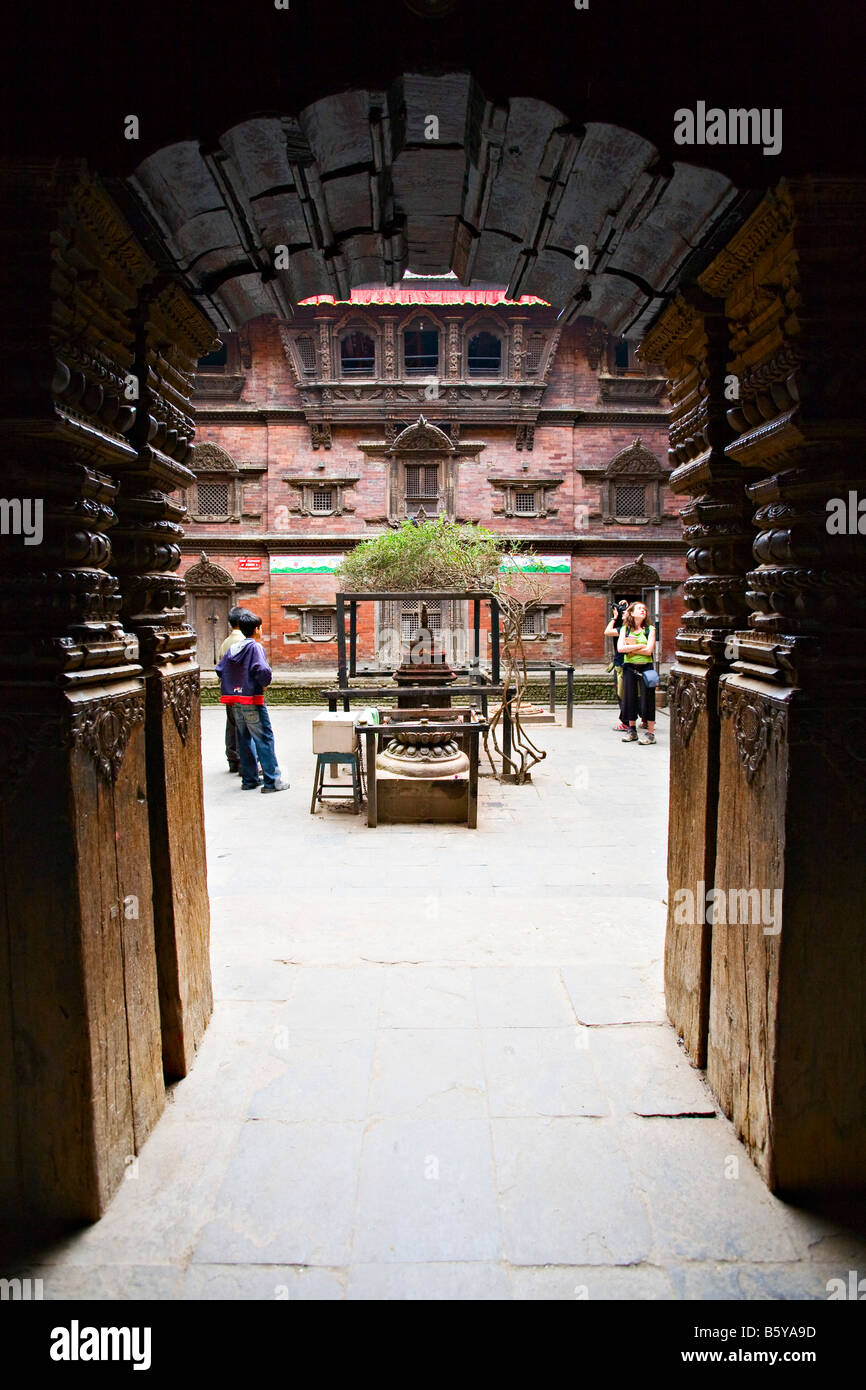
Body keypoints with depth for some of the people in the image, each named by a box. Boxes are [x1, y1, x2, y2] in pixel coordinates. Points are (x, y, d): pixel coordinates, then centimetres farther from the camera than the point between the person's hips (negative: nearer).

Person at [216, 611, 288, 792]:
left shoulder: (233, 647, 10)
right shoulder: (255, 647, -11)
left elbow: (220, 670, 12)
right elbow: (263, 671, -24)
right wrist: (265, 684, -6)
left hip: (235, 701, 7)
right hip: (252, 699, -7)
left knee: (244, 739, 13)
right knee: (264, 739, -3)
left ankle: (249, 779, 18)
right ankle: (271, 781, -3)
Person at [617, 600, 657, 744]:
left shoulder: (650, 629, 1)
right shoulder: (625, 629, 7)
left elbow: (649, 650, -11)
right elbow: (620, 648, -9)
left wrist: (629, 649, -7)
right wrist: (640, 646, -12)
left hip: (645, 667, -2)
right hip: (629, 667, 2)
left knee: (647, 699, -3)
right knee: (629, 698, 6)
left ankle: (651, 733, 4)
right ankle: (632, 731, 19)